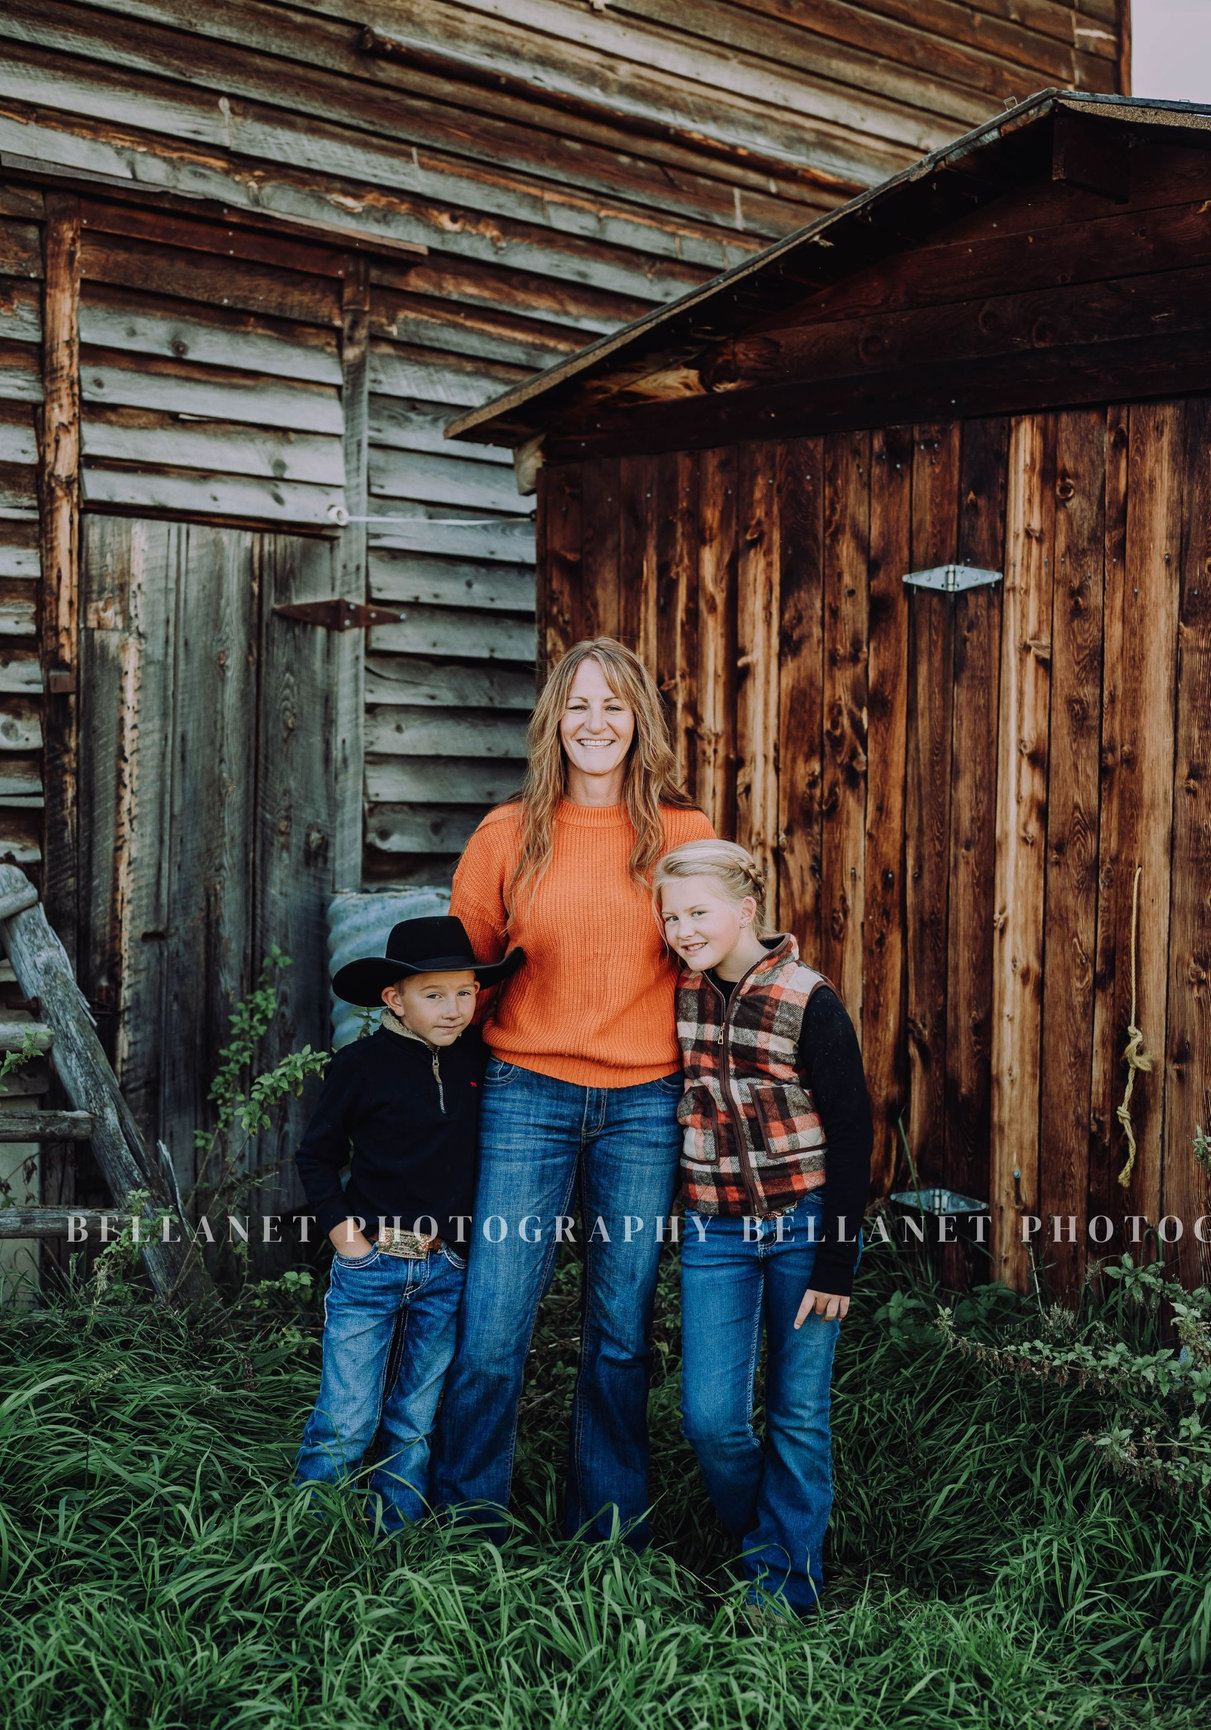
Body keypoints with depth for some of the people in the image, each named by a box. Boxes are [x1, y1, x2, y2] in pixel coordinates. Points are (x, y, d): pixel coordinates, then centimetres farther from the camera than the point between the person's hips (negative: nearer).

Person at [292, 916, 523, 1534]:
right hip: (370, 1263, -3)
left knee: (415, 1425, 12)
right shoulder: (361, 1065, -8)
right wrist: (340, 1228, -6)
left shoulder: (477, 1058, 2)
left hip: (446, 1269, 4)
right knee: (346, 1424, -2)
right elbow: (316, 1155, 3)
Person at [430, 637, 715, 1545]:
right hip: (525, 1095, 0)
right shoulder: (508, 834, 4)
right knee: (491, 1332, -2)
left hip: (645, 1104, 0)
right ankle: (465, 1530, 16)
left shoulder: (684, 836, 4)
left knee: (621, 1333, 8)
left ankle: (610, 1539, 23)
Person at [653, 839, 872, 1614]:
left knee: (798, 1414, 6)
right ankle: (757, 1534, 25)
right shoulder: (680, 996, 1)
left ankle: (785, 1577, 21)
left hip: (805, 1223, -3)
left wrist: (836, 1265, -11)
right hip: (716, 1229, 3)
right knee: (710, 1416, -1)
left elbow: (852, 1135, -10)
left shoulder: (810, 1003, -12)